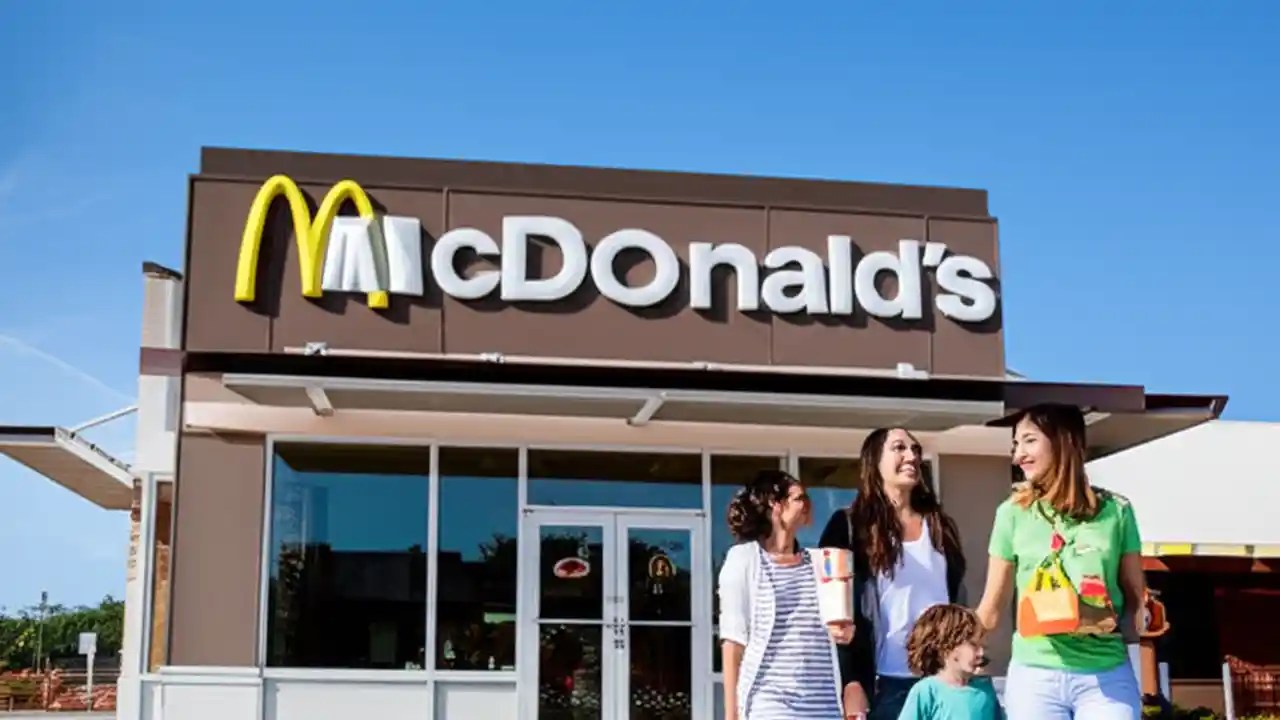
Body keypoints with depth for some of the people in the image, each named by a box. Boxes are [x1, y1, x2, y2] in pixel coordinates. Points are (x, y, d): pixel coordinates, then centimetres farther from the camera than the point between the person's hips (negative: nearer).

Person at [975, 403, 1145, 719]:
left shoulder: (1115, 511, 4)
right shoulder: (1013, 513, 4)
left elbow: (1135, 595, 9)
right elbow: (991, 608, 9)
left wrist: (1121, 625, -12)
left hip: (1107, 675, 0)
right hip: (1034, 675, 0)